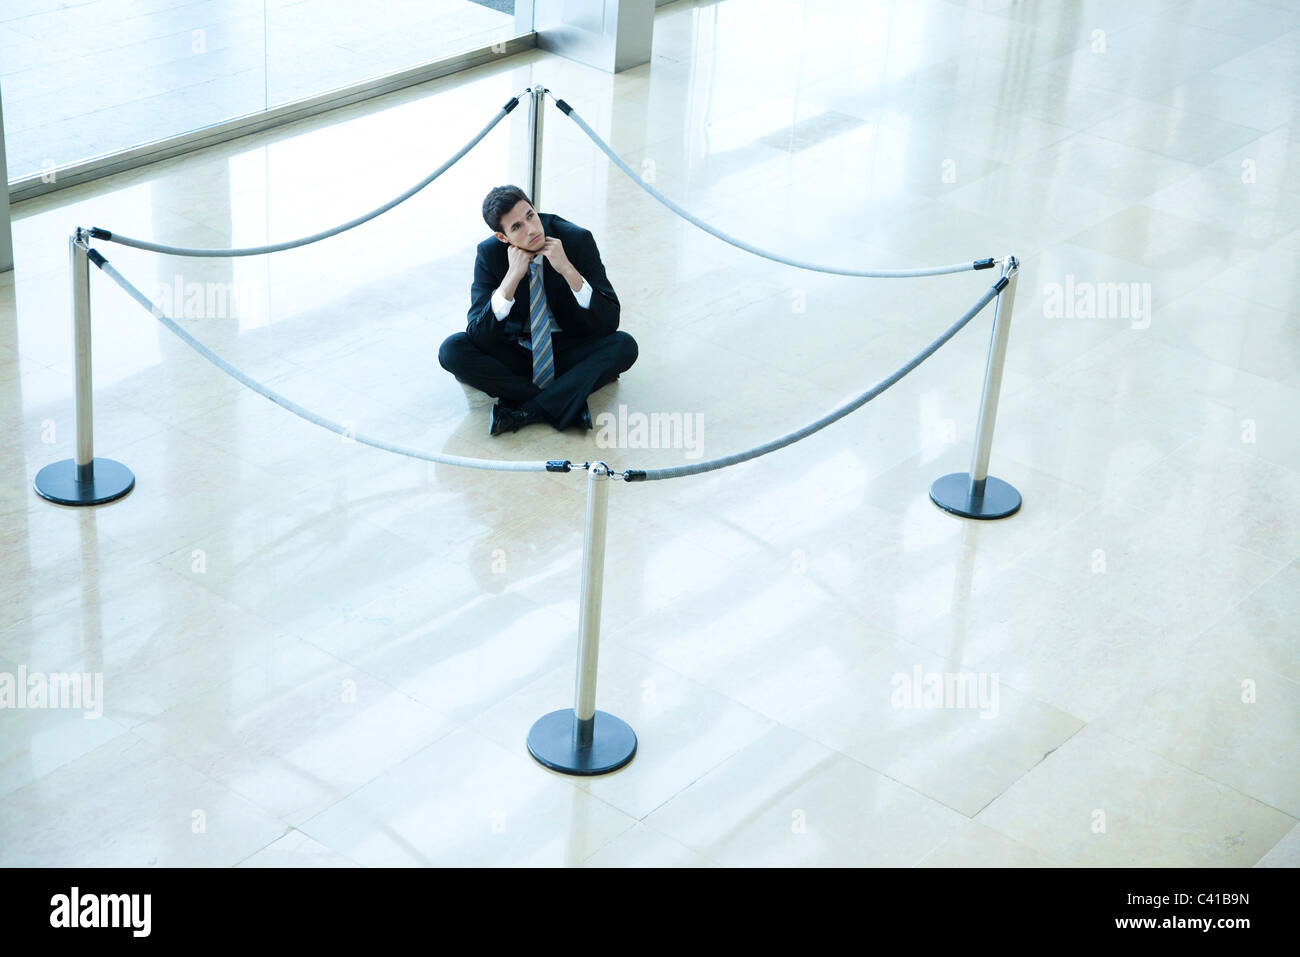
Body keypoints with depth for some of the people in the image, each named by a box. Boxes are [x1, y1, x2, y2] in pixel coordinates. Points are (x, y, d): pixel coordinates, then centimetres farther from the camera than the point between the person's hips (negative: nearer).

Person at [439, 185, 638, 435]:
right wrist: (512, 278, -31)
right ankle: (567, 403, -26)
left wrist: (567, 269, -31)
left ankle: (527, 411, -31)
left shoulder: (577, 240, -16)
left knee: (624, 345, -29)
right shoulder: (490, 253, -14)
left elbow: (609, 323, -19)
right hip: (513, 353, 1)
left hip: (566, 353, -1)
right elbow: (478, 337, -21)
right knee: (451, 351, -25)